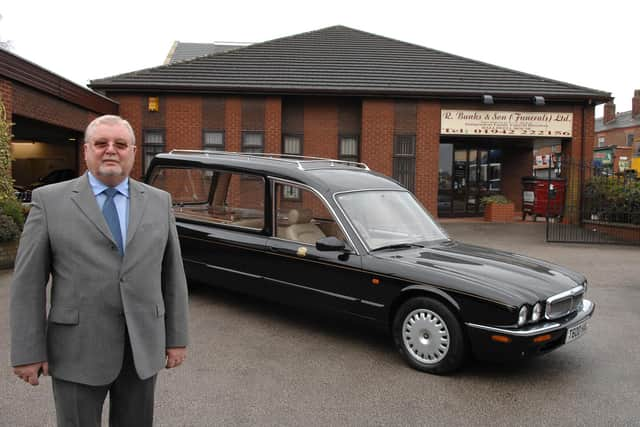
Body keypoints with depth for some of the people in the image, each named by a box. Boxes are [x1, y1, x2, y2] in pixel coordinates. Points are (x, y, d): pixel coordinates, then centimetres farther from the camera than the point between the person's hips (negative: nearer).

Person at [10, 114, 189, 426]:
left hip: (143, 349, 2)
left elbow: (172, 274, 5)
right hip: (77, 351, -2)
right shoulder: (50, 200, -3)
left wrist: (176, 338, 5)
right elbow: (28, 281, -4)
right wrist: (28, 352, -6)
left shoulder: (159, 202, 4)